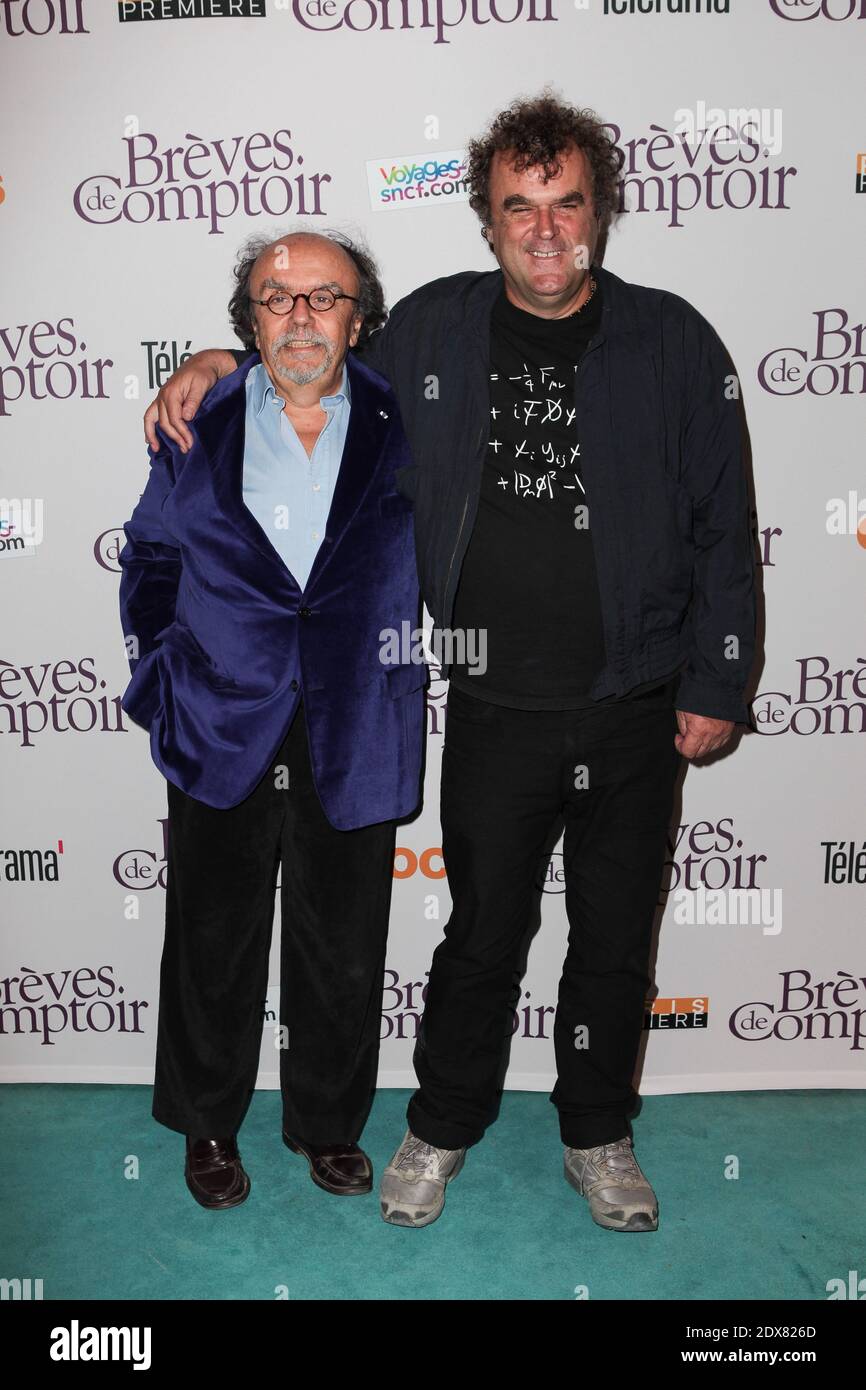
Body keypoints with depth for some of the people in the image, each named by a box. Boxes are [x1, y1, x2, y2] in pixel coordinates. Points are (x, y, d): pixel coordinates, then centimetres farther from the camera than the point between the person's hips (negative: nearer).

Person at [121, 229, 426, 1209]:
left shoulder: (403, 426, 2)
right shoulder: (196, 428, 3)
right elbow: (152, 556, 13)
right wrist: (164, 670, 5)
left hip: (354, 735, 1)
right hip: (222, 726, 0)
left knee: (343, 952, 13)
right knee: (213, 944, 12)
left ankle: (329, 1125, 36)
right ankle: (208, 1124, 36)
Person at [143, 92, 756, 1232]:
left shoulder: (673, 341, -3)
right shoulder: (435, 327, 1)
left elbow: (722, 528, 0)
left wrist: (715, 686, -1)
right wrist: (225, 365, 2)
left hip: (636, 713, 0)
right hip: (494, 711, 0)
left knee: (616, 939, 15)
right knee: (482, 934, 13)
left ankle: (598, 1135, 39)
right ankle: (443, 1129, 38)